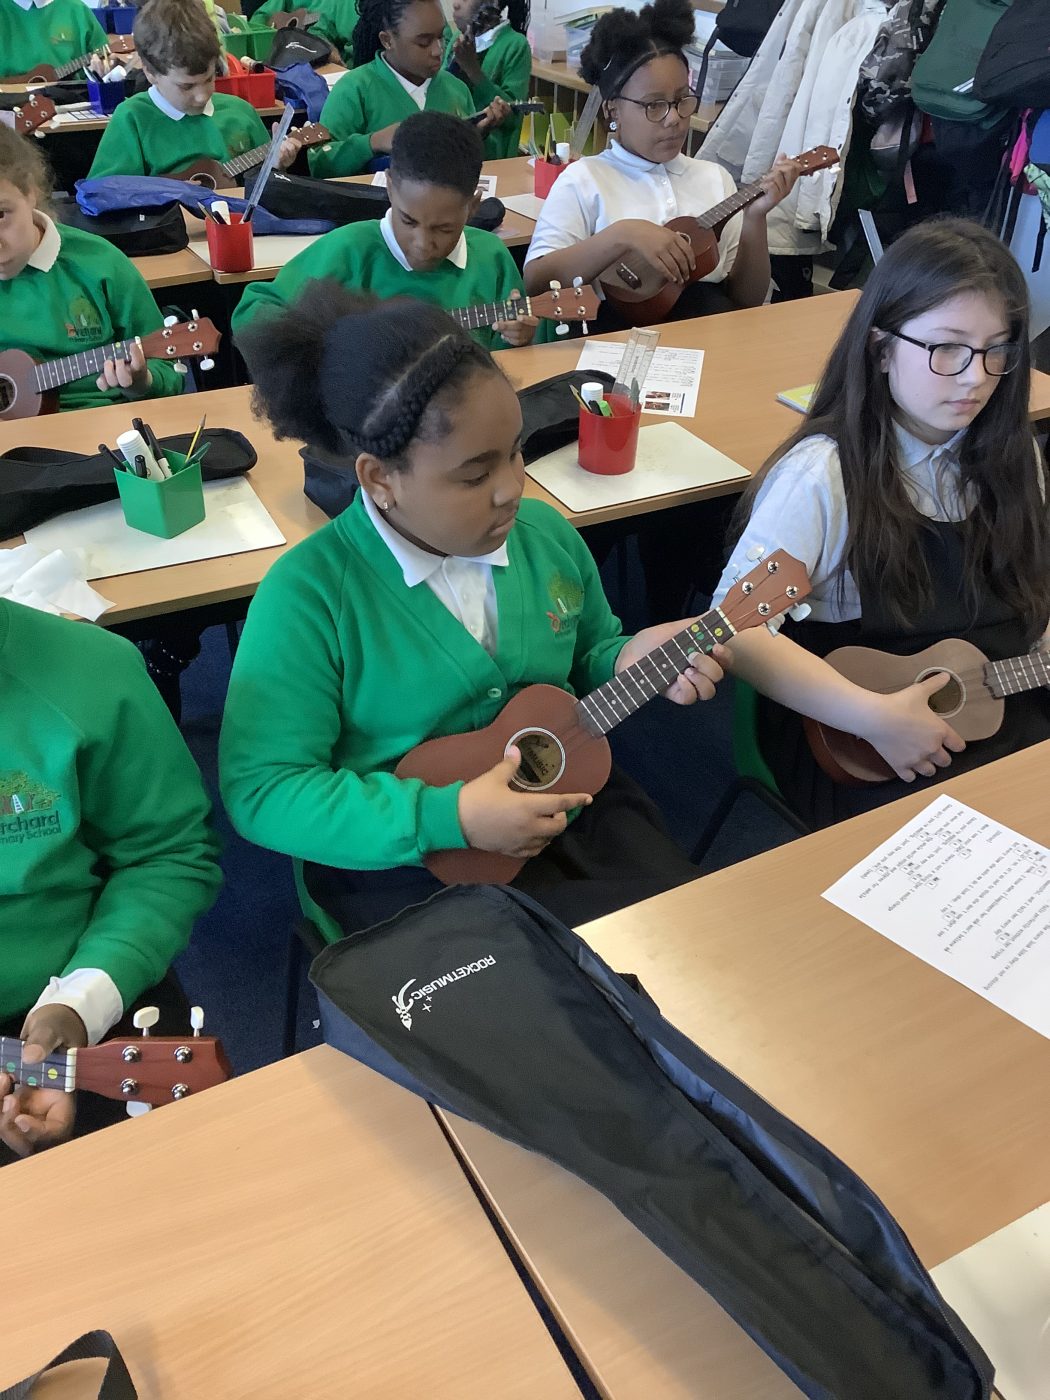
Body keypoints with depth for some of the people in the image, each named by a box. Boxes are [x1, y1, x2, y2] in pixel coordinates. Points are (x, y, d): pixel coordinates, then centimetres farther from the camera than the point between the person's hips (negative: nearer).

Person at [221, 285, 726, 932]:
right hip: (419, 866, -5)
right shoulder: (310, 594, -18)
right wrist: (448, 817, -26)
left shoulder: (546, 534, -1)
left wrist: (626, 660, -8)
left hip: (579, 813, 6)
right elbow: (260, 791, -19)